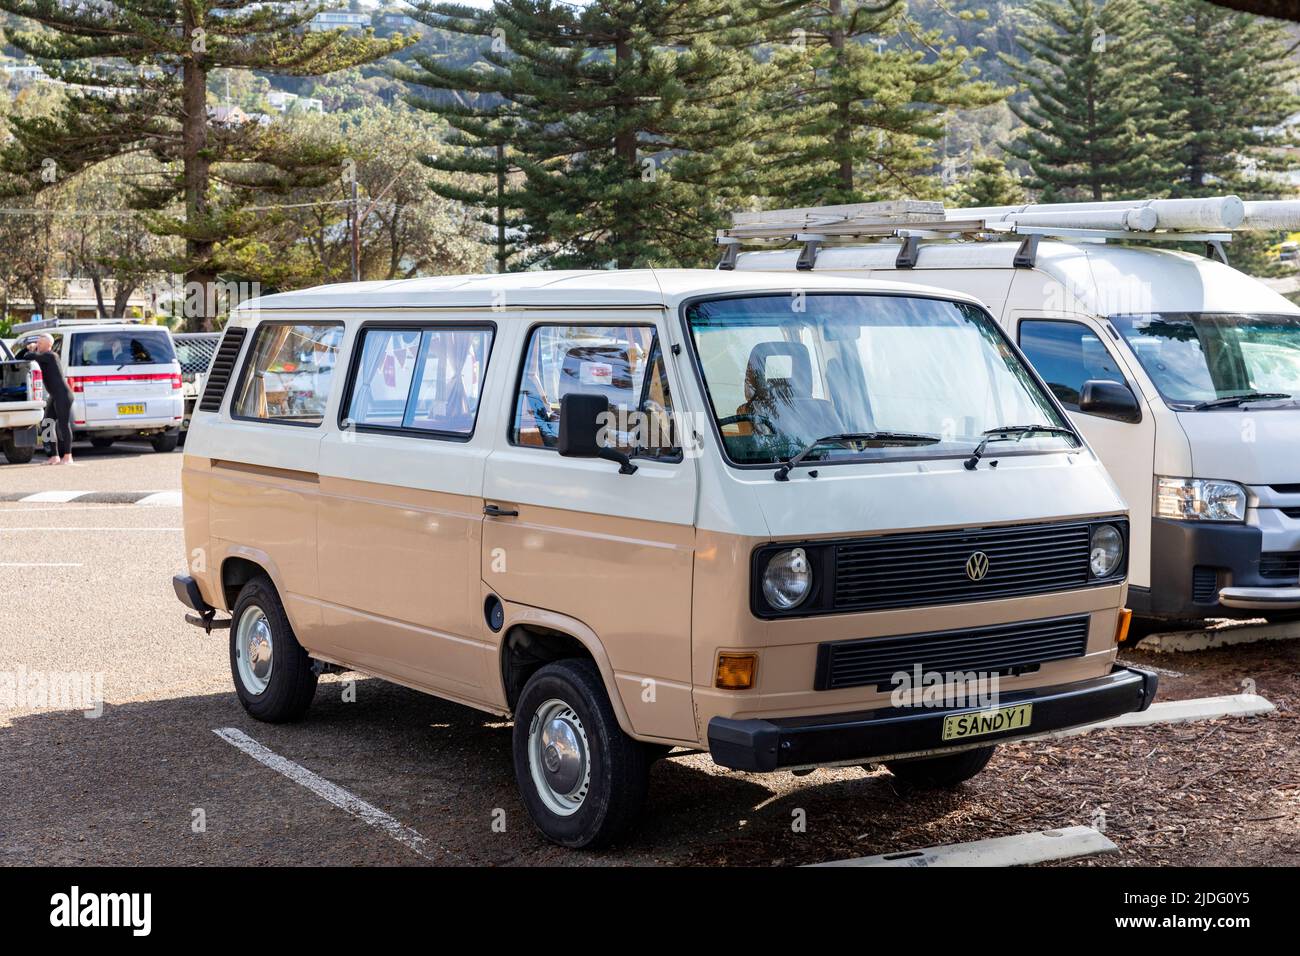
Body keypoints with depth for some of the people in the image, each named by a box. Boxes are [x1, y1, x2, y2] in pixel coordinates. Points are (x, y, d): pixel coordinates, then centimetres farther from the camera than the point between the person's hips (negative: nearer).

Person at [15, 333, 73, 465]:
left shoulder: (50, 355, -10)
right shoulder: (43, 357, 18)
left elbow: (29, 357, -23)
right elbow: (18, 358, 23)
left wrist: (31, 350, -1)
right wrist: (28, 348, 7)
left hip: (62, 395, -10)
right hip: (55, 396, 10)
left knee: (63, 424, -9)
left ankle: (67, 457, -9)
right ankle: (56, 456, 12)